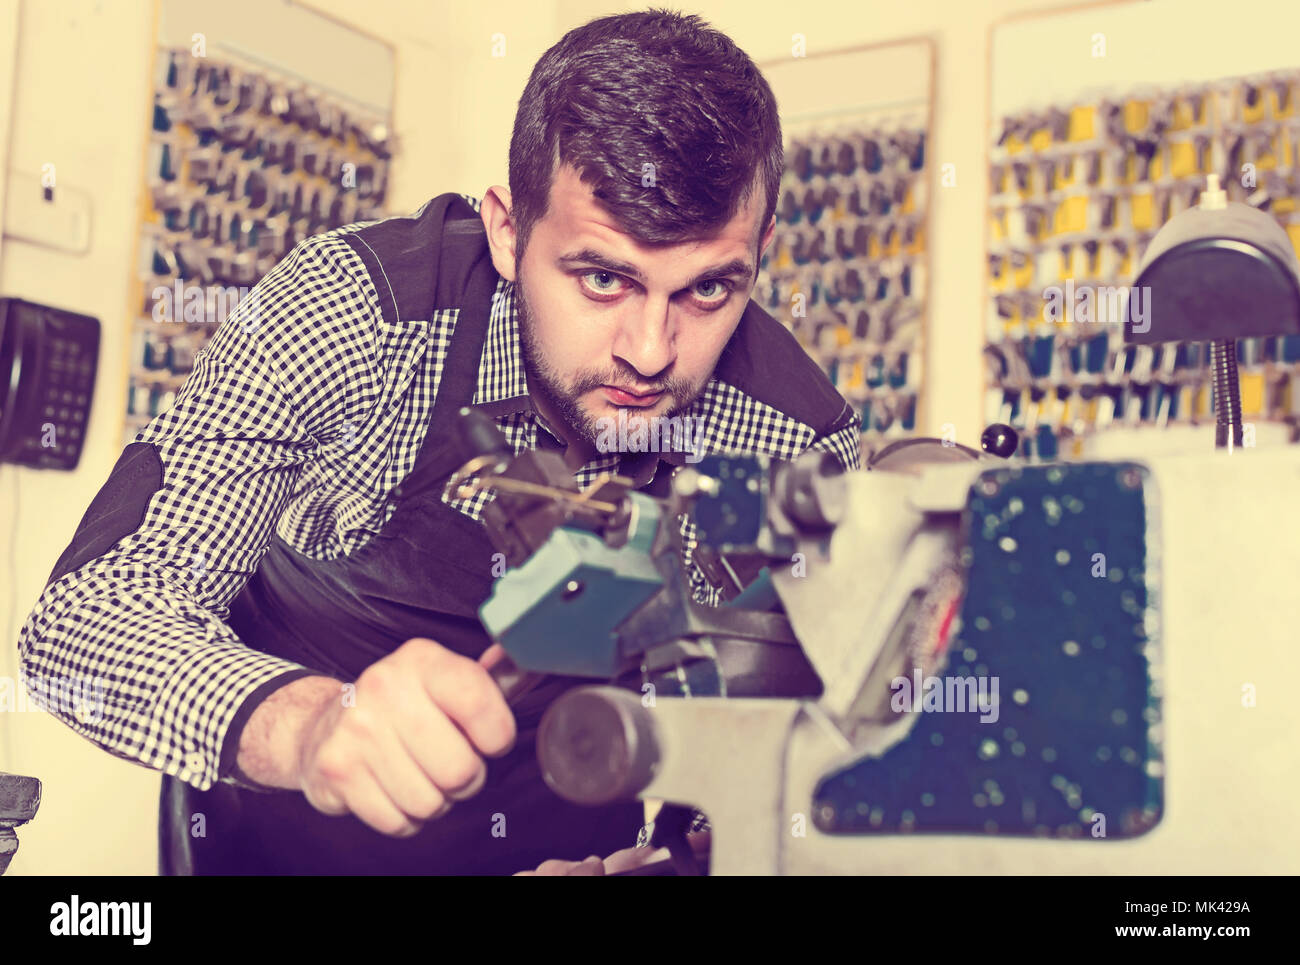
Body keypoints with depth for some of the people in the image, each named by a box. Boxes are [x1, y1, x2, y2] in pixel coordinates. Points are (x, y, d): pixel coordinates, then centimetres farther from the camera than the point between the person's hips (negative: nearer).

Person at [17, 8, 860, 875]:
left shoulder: (804, 447, -15)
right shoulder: (352, 309, -19)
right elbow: (90, 608, -23)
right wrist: (301, 723, -43)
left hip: (579, 853, 0)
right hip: (279, 846, 1)